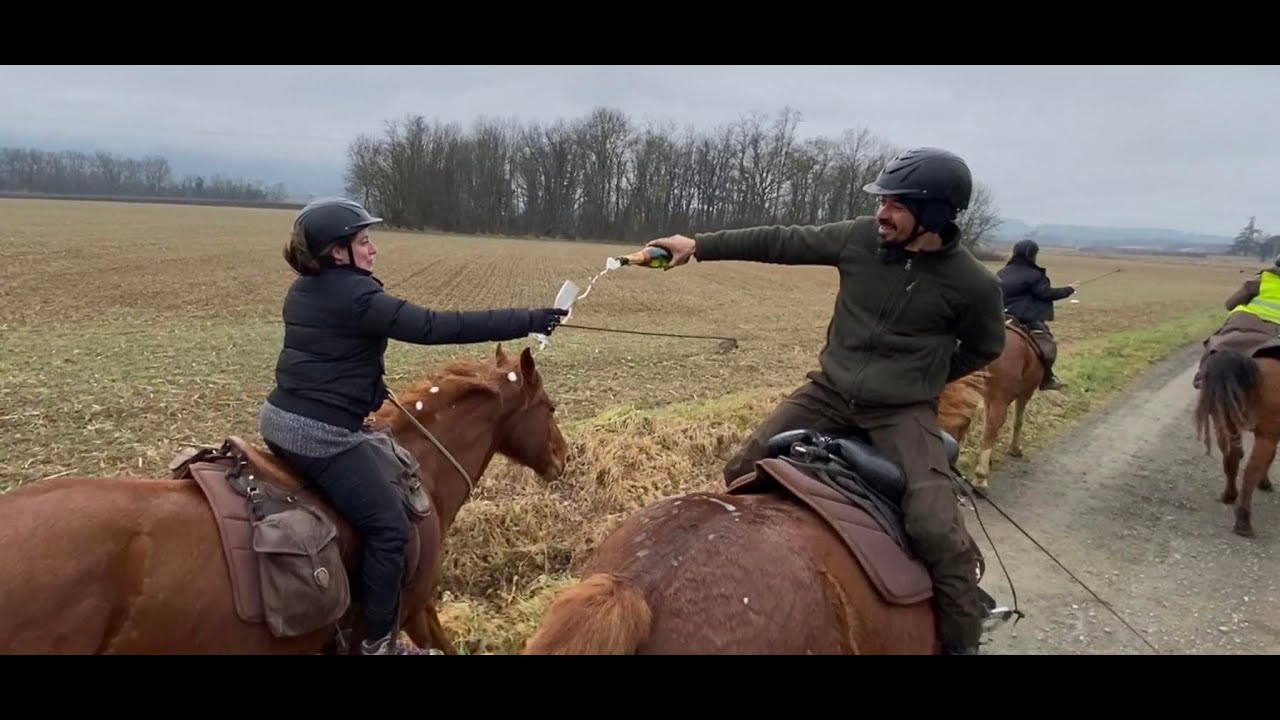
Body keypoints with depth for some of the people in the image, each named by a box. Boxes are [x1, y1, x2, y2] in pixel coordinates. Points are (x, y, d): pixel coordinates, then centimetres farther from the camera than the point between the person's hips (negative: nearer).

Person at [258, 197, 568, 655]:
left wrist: (369, 387, 20)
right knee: (389, 528, -1)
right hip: (319, 433, -10)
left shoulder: (306, 288, 11)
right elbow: (436, 328, -22)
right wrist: (525, 321, -22)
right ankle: (377, 643, 9)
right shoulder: (354, 296, -18)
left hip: (280, 416, 10)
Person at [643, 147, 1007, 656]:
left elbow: (983, 349, 7)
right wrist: (699, 246, 0)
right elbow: (782, 242, -1)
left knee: (937, 532, -18)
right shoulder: (860, 237, -6)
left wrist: (923, 378, 5)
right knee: (744, 473, 4)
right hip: (828, 393, 4)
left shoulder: (972, 284, -12)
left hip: (903, 412, -4)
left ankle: (961, 641, 5)